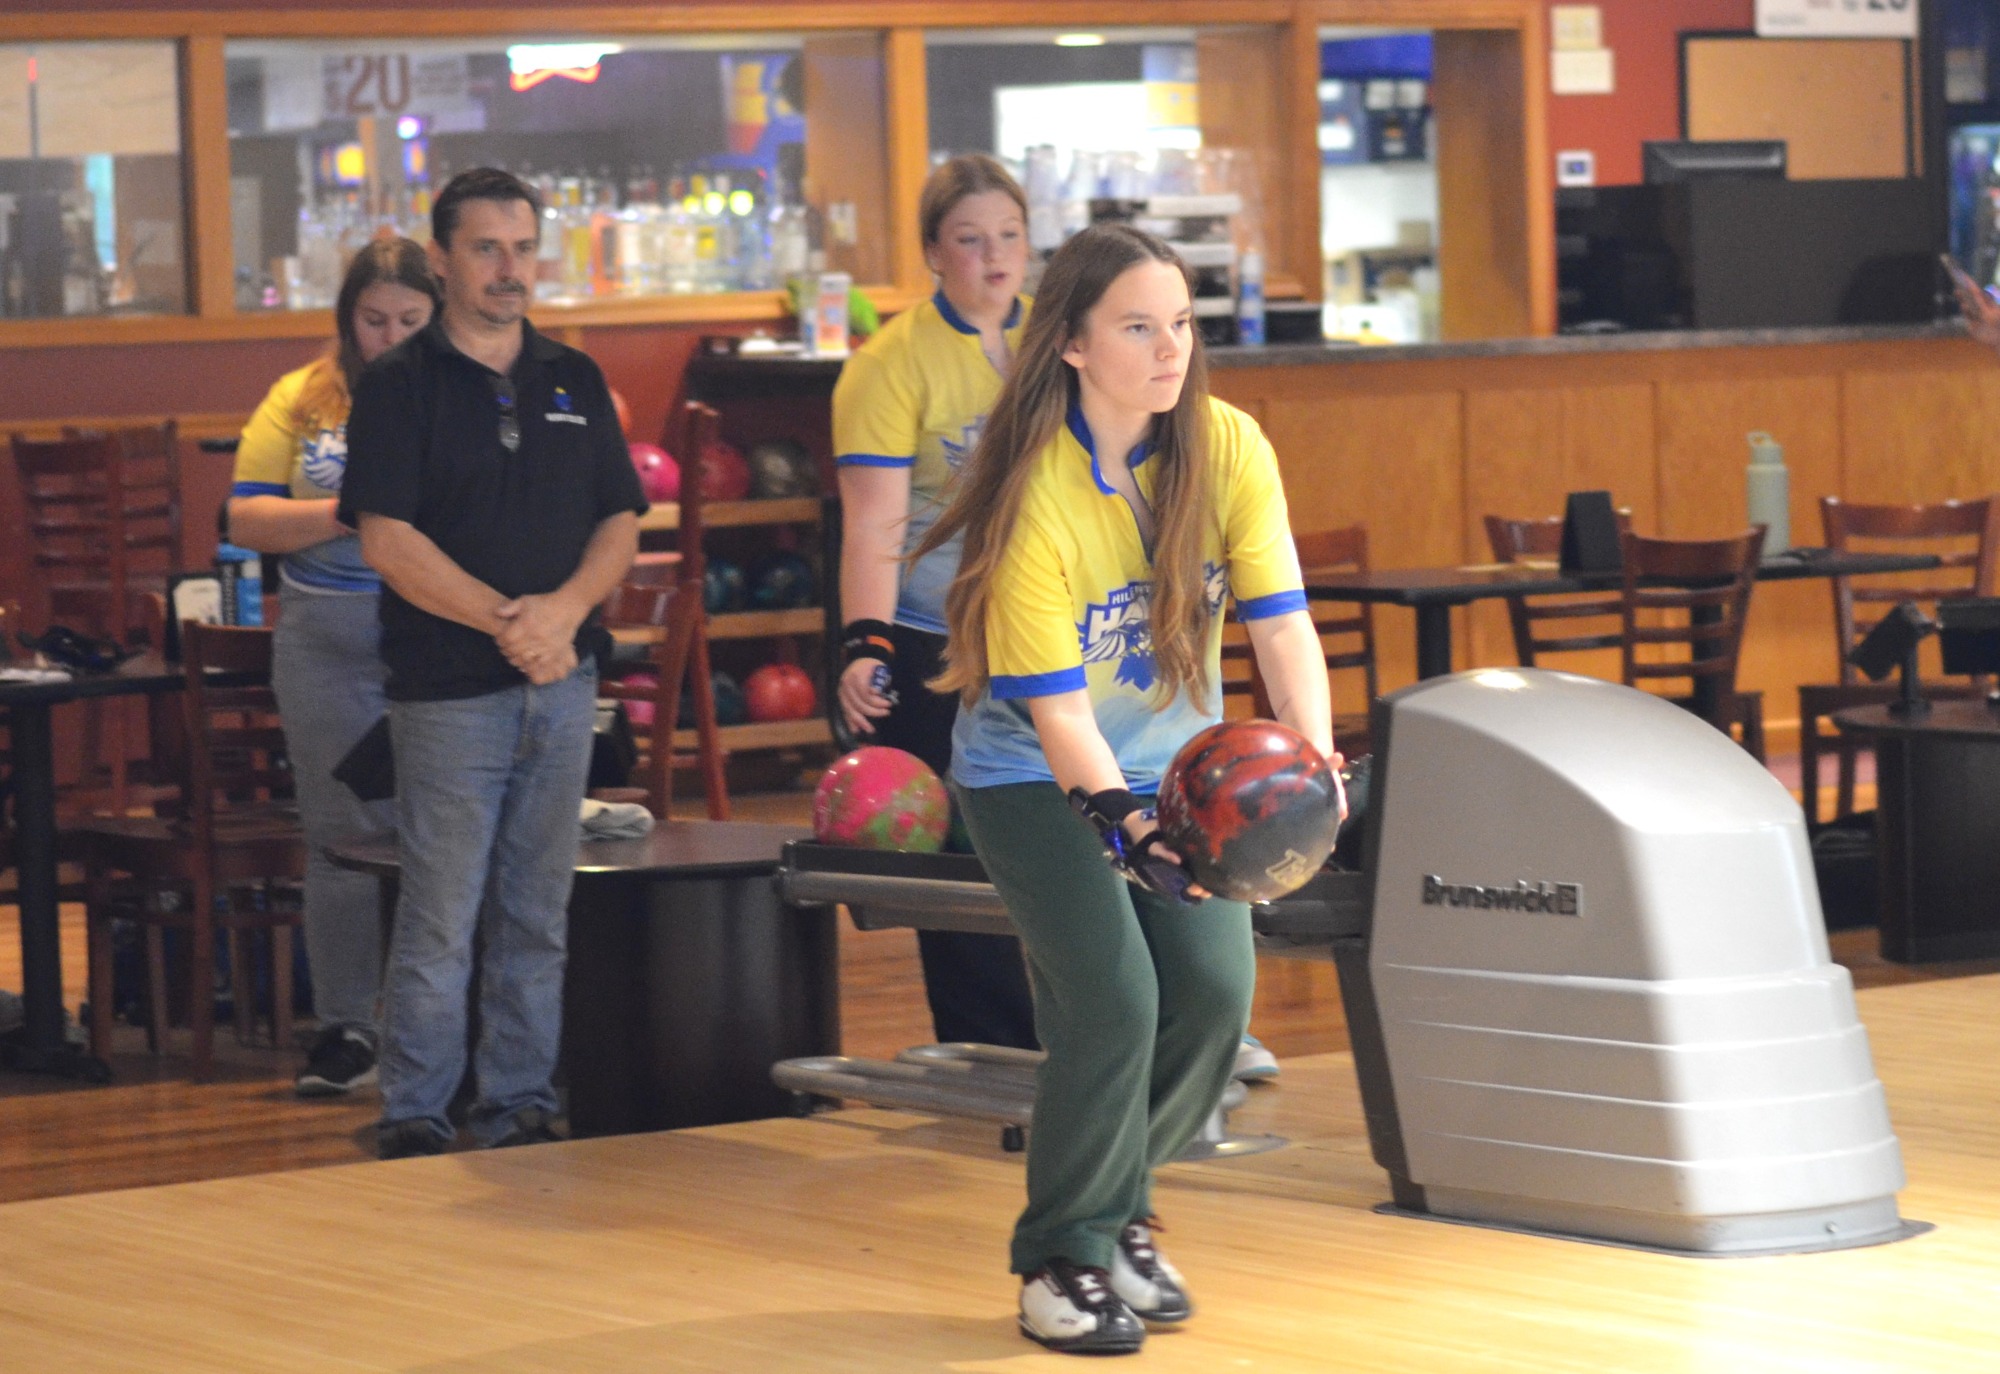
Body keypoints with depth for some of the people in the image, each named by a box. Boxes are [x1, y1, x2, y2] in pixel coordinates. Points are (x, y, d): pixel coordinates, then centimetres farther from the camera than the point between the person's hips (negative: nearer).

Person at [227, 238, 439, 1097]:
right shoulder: (302, 401, 9)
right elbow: (246, 519, 4)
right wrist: (348, 513, -10)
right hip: (329, 647, 2)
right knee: (343, 834, 6)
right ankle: (345, 1027, 14)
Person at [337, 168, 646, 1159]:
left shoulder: (574, 382, 13)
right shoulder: (399, 386, -2)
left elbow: (620, 521, 10)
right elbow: (387, 539, -10)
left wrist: (567, 607, -9)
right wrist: (503, 620, -18)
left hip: (563, 680, 5)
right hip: (449, 692, -5)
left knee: (536, 916, 8)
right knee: (440, 922, -4)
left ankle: (521, 1107, 15)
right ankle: (412, 1121, 3)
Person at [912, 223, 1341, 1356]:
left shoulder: (1229, 449, -14)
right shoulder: (1036, 498, -26)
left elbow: (1281, 624, -16)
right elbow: (1056, 709, -27)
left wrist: (1311, 754, -32)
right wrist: (1120, 819, -41)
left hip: (1176, 763, 5)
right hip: (1035, 779, -4)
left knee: (1215, 985, -8)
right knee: (1112, 998, -17)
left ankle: (1118, 1208, 18)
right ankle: (1063, 1256, 3)